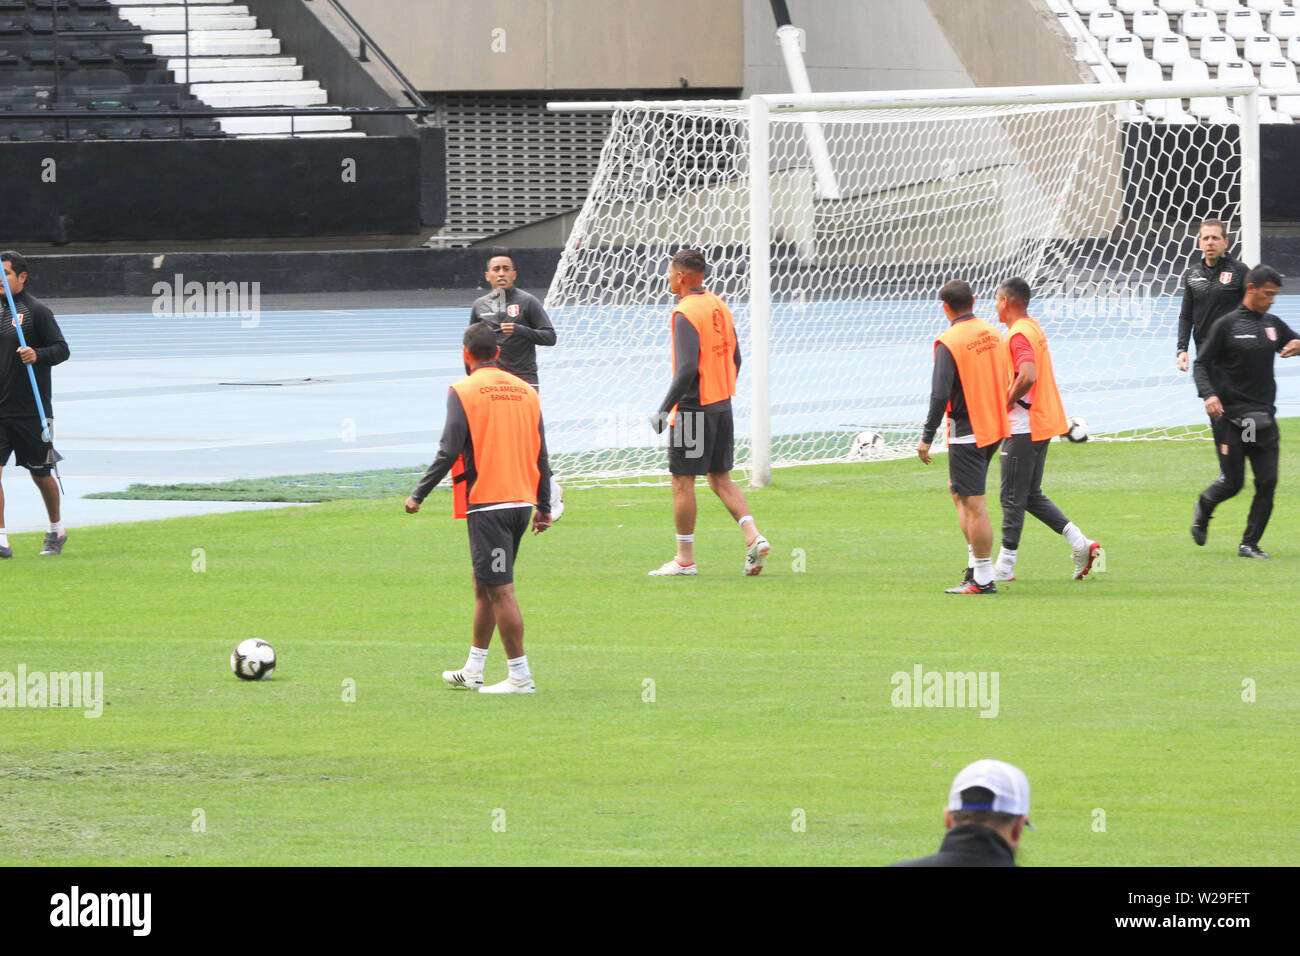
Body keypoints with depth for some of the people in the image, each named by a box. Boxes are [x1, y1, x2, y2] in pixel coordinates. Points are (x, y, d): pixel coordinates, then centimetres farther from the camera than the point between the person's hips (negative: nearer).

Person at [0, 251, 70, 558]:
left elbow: (62, 349, -10)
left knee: (40, 474, 9)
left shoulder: (36, 311, -8)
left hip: (31, 411, -5)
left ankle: (57, 530, 32)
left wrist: (38, 355, -27)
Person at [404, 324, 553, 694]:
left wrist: (419, 494, -5)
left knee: (499, 590, -5)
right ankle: (472, 671, 23)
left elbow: (449, 451, -13)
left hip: (487, 504, -7)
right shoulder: (525, 390, 11)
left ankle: (520, 676, -6)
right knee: (484, 587, 17)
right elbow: (541, 454, 11)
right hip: (522, 502, 7)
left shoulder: (463, 391, -6)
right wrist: (544, 506, 17)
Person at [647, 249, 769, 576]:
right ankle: (754, 537, -1)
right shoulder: (720, 307, 9)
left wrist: (664, 411, -17)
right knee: (720, 478, 14)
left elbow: (687, 369, -23)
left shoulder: (685, 313, -16)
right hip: (722, 407, 8)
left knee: (682, 480, 1)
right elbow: (735, 359, 14)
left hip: (693, 408, -8)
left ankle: (685, 558, 6)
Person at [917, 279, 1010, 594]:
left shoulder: (948, 343, -16)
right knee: (958, 490, 22)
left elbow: (940, 395, -20)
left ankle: (983, 579, -3)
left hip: (967, 432, -8)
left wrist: (927, 438, -13)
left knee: (973, 505, -4)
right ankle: (976, 562, 20)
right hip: (995, 428, 8)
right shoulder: (992, 333, 7)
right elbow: (1004, 382, 13)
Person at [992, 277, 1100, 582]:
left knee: (1013, 498, -1)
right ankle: (1081, 543, 7)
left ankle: (1005, 566, 5)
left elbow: (1028, 377, -31)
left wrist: (1007, 403, -17)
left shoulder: (1018, 335, -17)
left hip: (1023, 428, -10)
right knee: (1032, 496, 15)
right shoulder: (1034, 328, 13)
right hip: (1043, 423, 10)